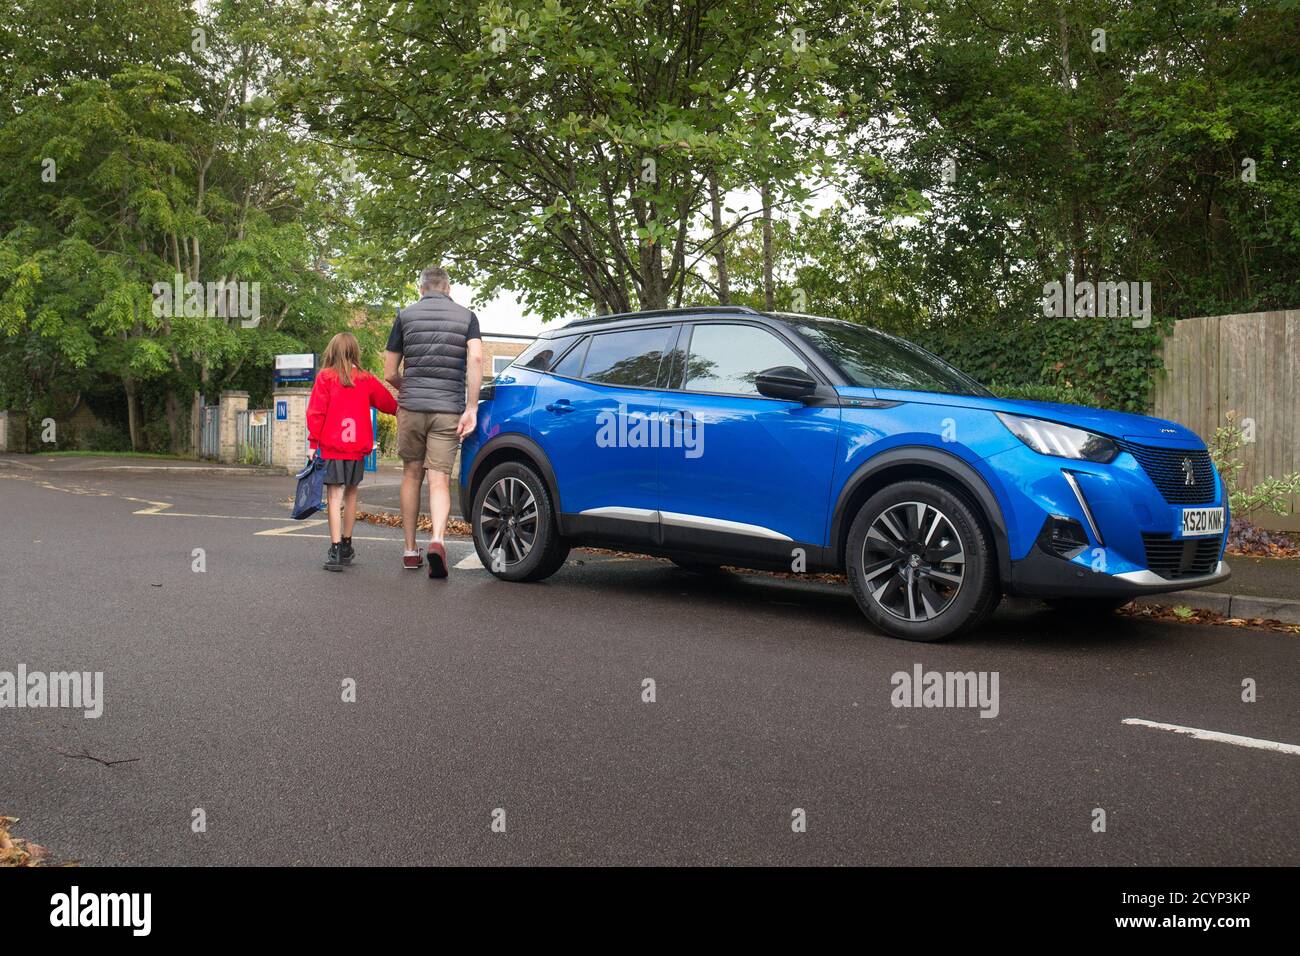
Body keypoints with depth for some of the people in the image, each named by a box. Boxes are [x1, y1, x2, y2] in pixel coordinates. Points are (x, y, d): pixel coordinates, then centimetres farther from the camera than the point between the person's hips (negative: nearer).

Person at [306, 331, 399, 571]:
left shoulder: (325, 377, -3)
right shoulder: (366, 380, 5)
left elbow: (315, 412, -6)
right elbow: (389, 404, 18)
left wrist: (313, 443, -1)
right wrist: (400, 409, 39)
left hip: (332, 447, -3)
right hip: (357, 448, 3)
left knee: (334, 496, -6)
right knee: (350, 494, 16)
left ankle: (336, 550, -14)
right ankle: (346, 546, 26)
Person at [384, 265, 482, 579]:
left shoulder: (406, 315, 7)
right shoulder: (467, 317, 7)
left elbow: (390, 374, 6)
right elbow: (475, 358, -10)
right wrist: (471, 408, -10)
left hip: (411, 407, 1)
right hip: (449, 409, -1)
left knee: (411, 475, 14)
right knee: (440, 480, -1)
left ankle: (410, 550, 19)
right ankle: (437, 539, -26)